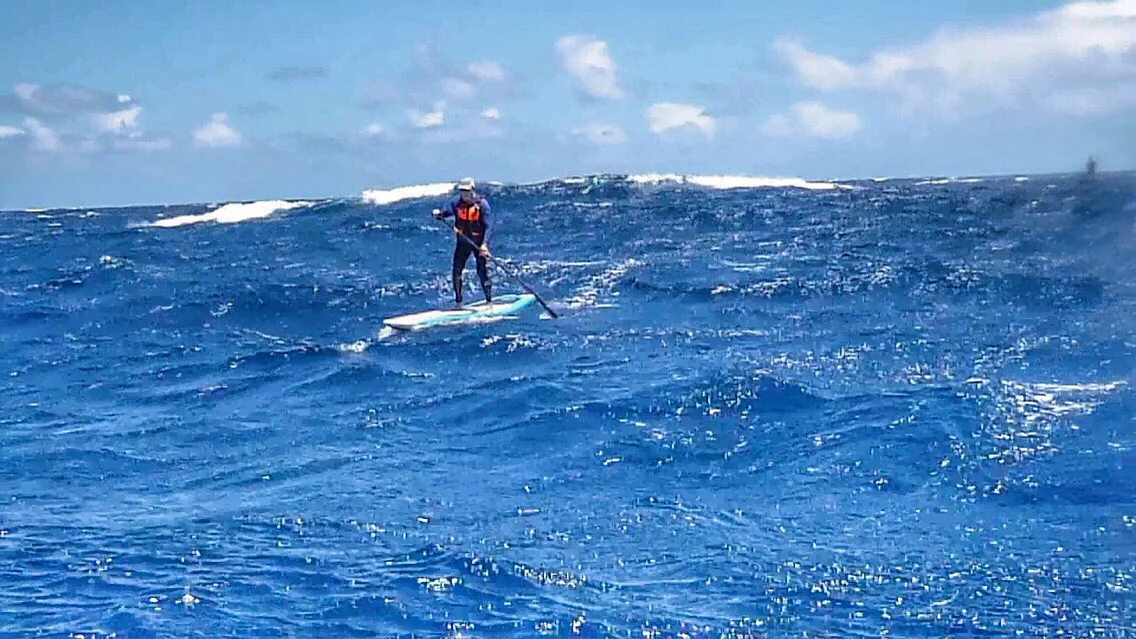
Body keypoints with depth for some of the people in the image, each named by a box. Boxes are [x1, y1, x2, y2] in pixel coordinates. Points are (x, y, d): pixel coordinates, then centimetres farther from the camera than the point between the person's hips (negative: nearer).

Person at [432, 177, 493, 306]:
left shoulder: (482, 204, -15)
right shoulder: (457, 202, -3)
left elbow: (489, 226, -19)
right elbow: (445, 211, -9)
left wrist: (485, 244, -29)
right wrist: (438, 214, -34)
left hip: (478, 241, -4)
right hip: (463, 241, 4)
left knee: (482, 272, -6)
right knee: (457, 271, 3)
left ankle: (489, 301, 6)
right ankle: (458, 302, 13)